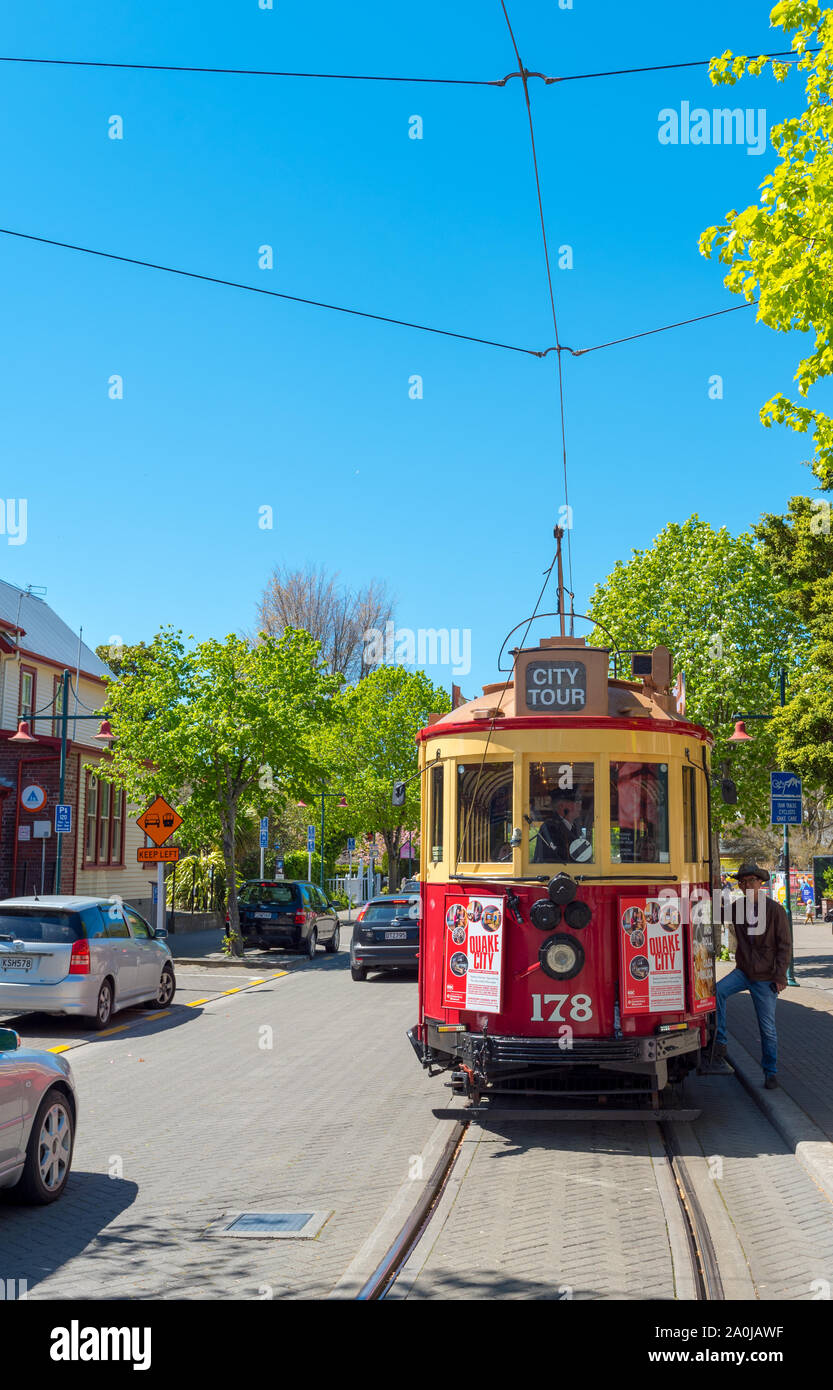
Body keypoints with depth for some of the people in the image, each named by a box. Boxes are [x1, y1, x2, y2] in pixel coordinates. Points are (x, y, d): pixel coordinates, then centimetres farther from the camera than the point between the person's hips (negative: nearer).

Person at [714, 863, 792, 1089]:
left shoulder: (775, 909, -7)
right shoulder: (737, 907, 3)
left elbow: (784, 945, -6)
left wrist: (780, 975, -11)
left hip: (766, 976, -3)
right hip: (743, 970, 3)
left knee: (768, 1027, 4)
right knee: (717, 991, -25)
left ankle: (771, 1072, 20)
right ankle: (719, 1042, -15)